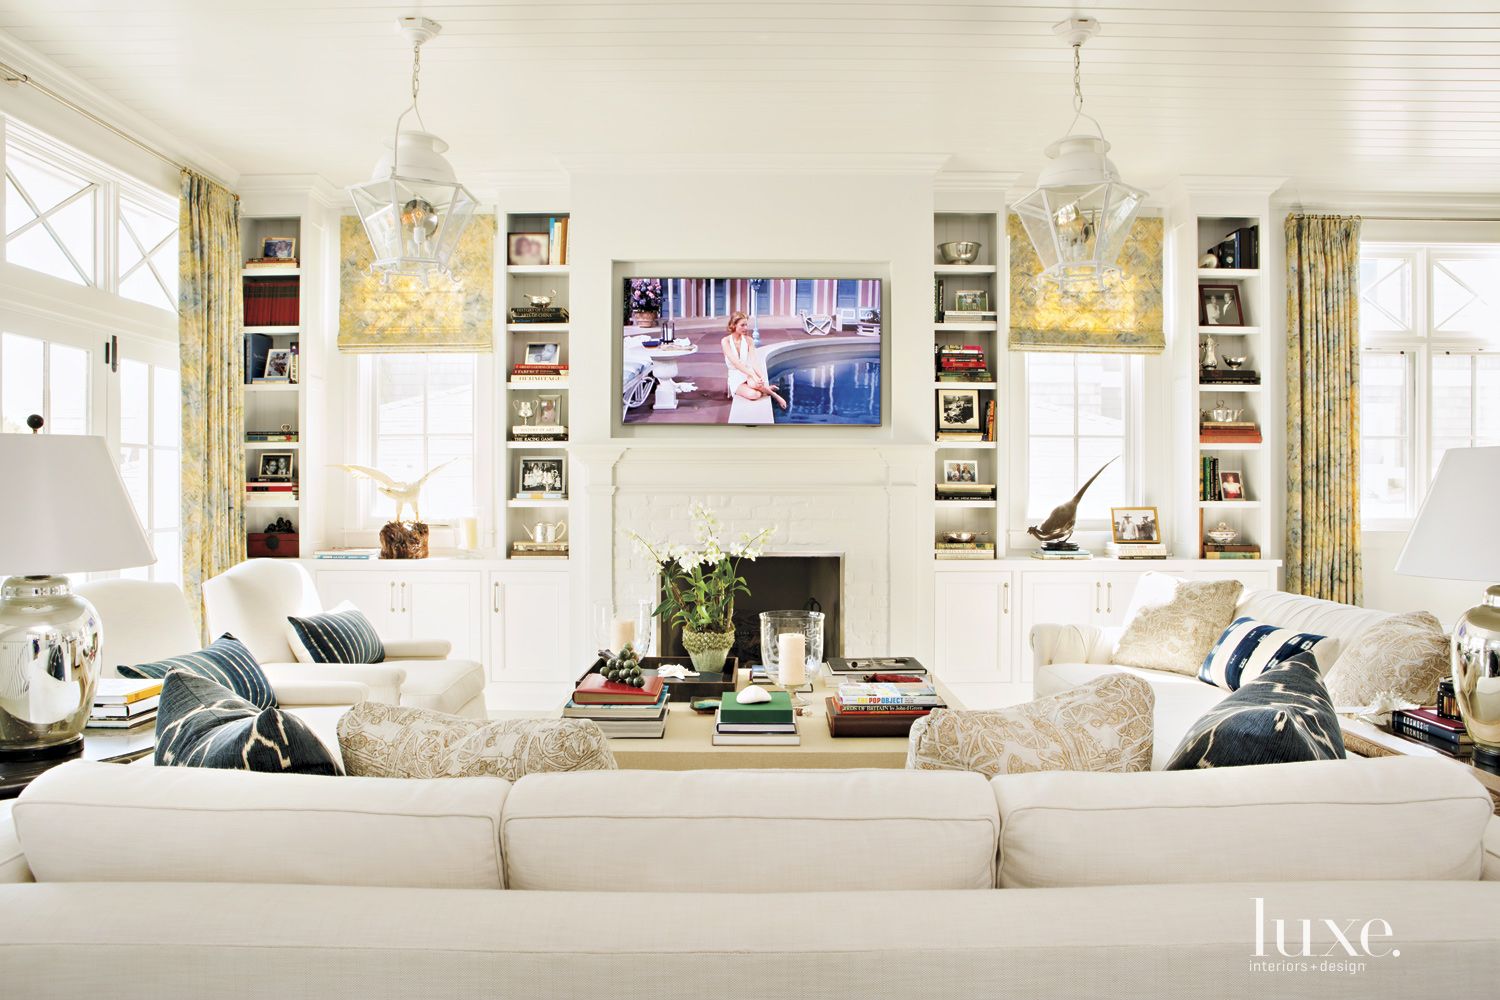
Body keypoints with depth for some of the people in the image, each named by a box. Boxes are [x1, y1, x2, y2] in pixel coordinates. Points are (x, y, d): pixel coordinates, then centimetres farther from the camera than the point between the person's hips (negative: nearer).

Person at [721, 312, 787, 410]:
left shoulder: (748, 340, -1)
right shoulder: (726, 341, -9)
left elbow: (754, 362, -13)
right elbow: (736, 362, -23)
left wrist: (761, 377, -32)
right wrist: (754, 376, -34)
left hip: (749, 375, 2)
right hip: (736, 378, -2)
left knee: (753, 383, -38)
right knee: (753, 394, -34)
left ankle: (766, 389, -7)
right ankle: (767, 389, -4)